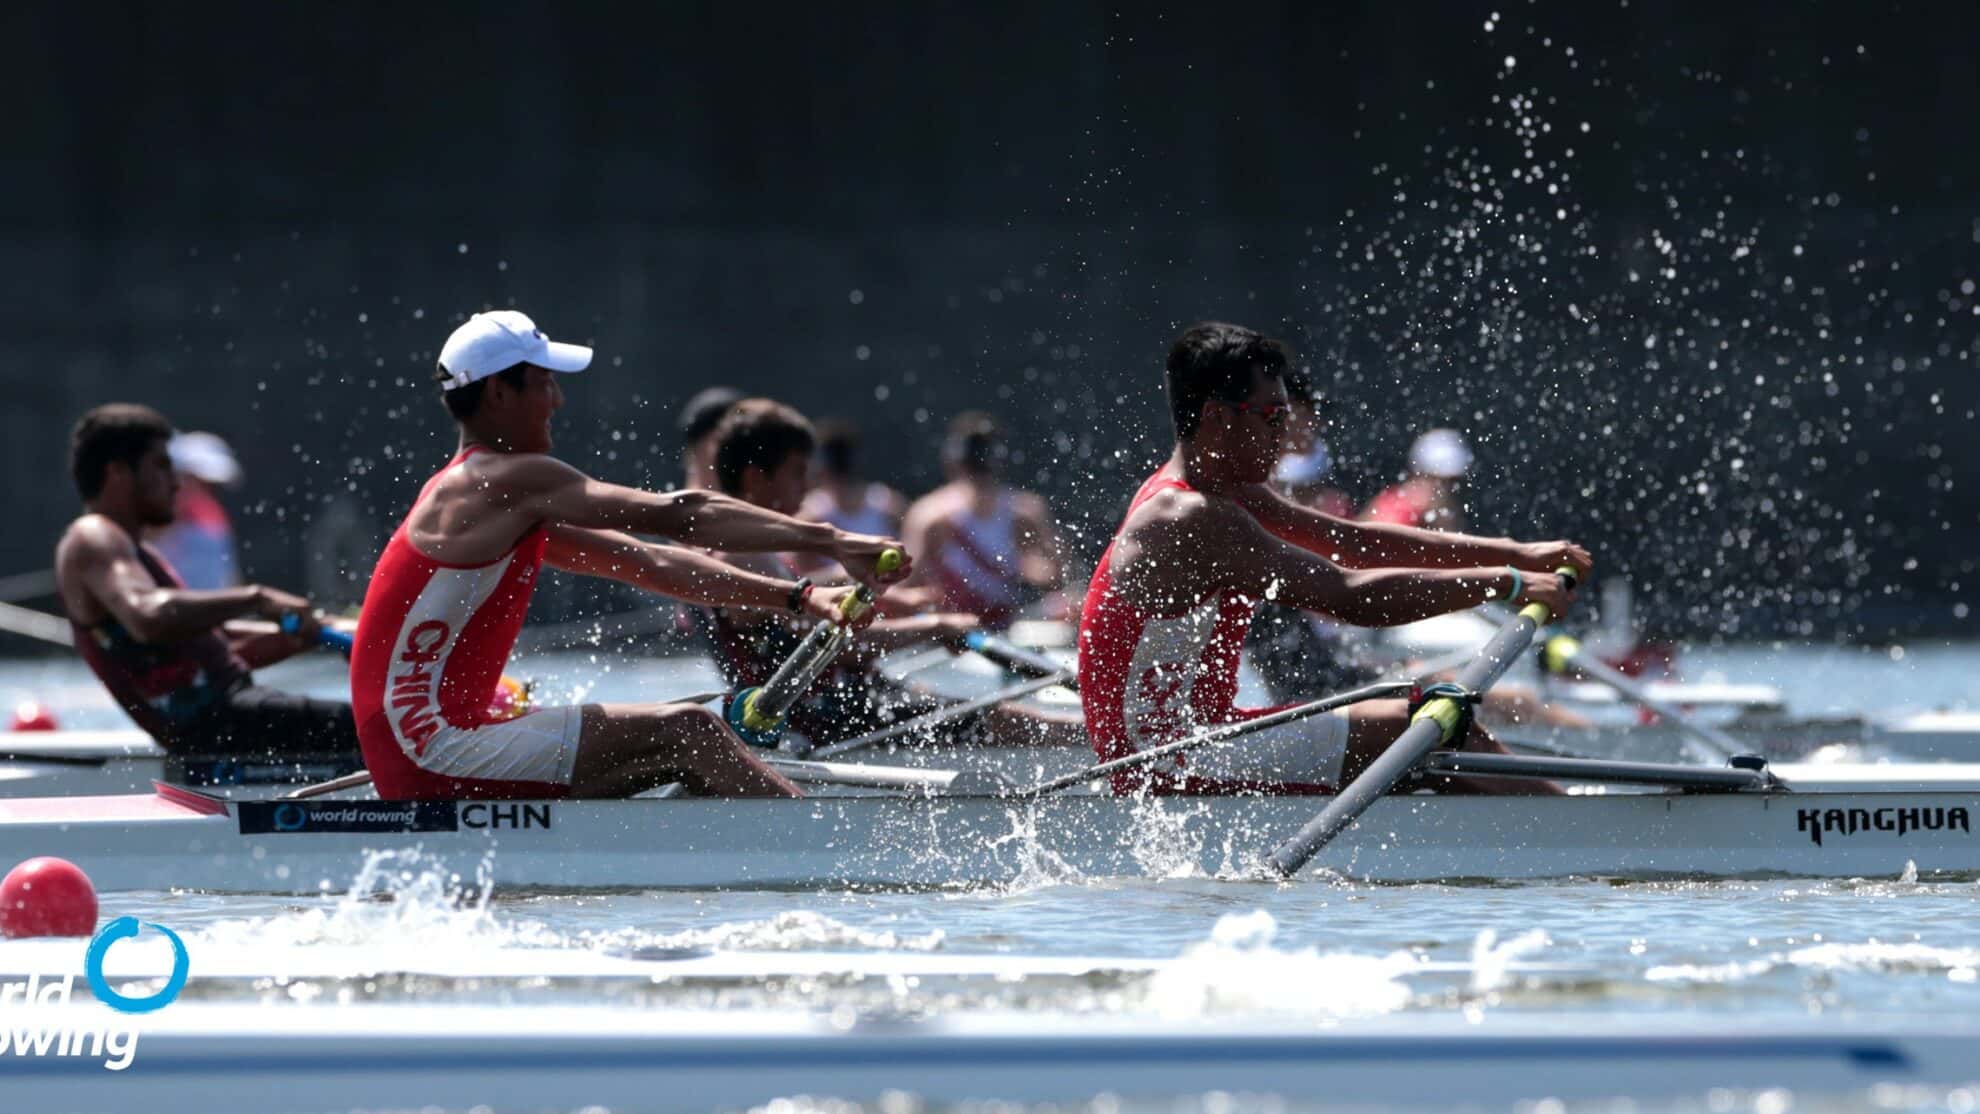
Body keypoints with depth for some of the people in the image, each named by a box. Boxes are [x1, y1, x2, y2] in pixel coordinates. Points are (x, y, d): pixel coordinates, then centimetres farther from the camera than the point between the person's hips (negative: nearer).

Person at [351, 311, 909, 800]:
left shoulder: (507, 506, 19)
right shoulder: (508, 480, -12)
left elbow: (648, 563, 18)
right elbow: (680, 515, -16)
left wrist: (797, 598, 12)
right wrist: (831, 542, -15)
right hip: (433, 752, -10)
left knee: (685, 745, 9)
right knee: (687, 734, -15)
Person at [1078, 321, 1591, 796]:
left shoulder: (1228, 493, 12)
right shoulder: (1191, 521, -21)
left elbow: (1356, 541, 12)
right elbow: (1351, 596, -25)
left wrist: (1515, 553, 6)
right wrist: (1507, 582, -19)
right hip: (1168, 770, -11)